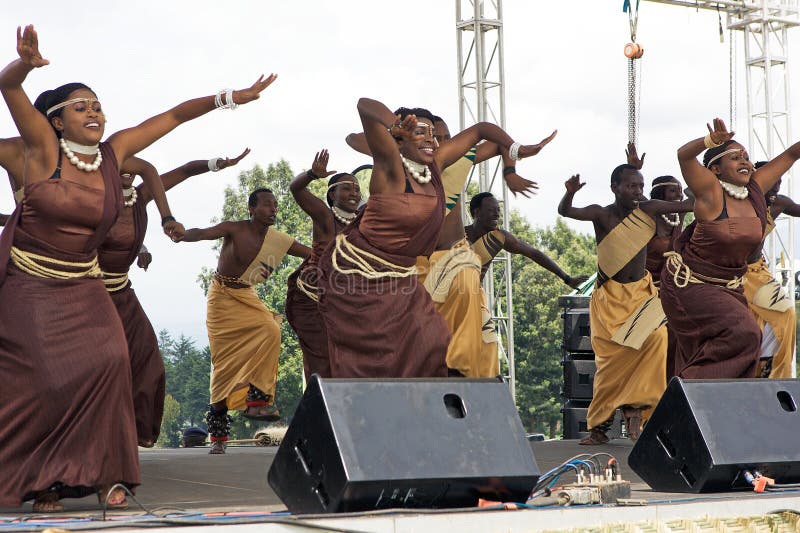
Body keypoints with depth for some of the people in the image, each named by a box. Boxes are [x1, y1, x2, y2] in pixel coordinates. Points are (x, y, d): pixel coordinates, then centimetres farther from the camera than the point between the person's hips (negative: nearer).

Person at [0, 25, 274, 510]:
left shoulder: (113, 153, 3)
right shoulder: (44, 148, -9)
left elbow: (173, 117, 8)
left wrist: (228, 98, 3)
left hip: (83, 288, 4)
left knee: (108, 362, -16)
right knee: (41, 380, -9)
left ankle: (103, 473, -6)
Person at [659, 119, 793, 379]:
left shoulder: (755, 190, 1)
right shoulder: (711, 191, -16)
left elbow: (791, 154, 8)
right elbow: (684, 155, -32)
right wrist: (711, 141, -50)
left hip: (729, 287, 7)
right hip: (690, 285, -7)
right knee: (742, 333, -22)